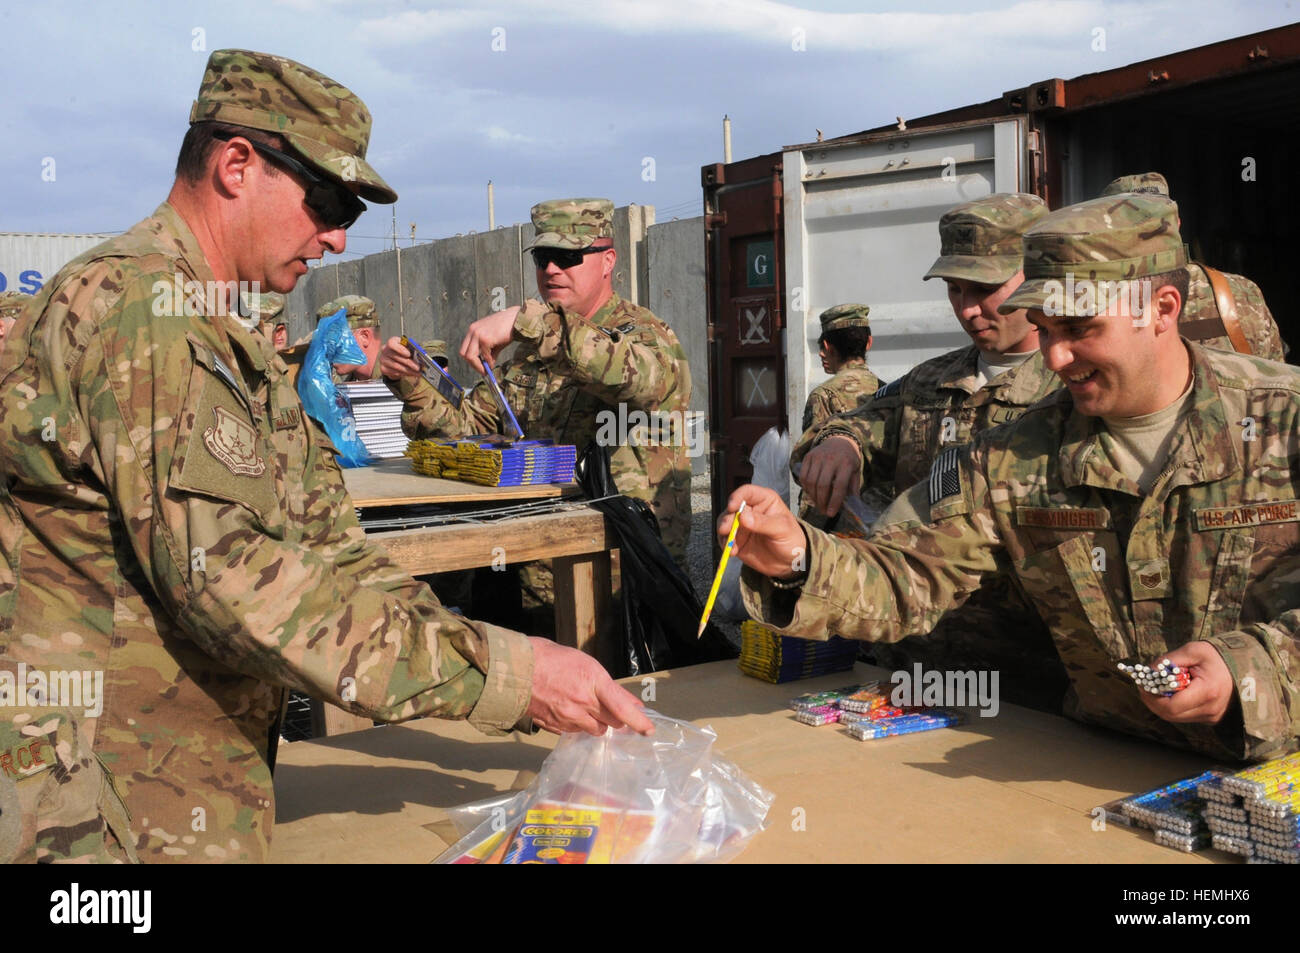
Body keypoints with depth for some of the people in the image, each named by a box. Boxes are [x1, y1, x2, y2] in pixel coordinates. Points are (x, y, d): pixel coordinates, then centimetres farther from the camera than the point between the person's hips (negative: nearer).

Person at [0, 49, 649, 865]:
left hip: (205, 783, 9)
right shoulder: (140, 304, -17)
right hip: (112, 808, -9)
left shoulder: (234, 345, 15)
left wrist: (535, 688, -3)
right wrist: (493, 672, -26)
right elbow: (223, 574, -27)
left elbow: (332, 557, 8)